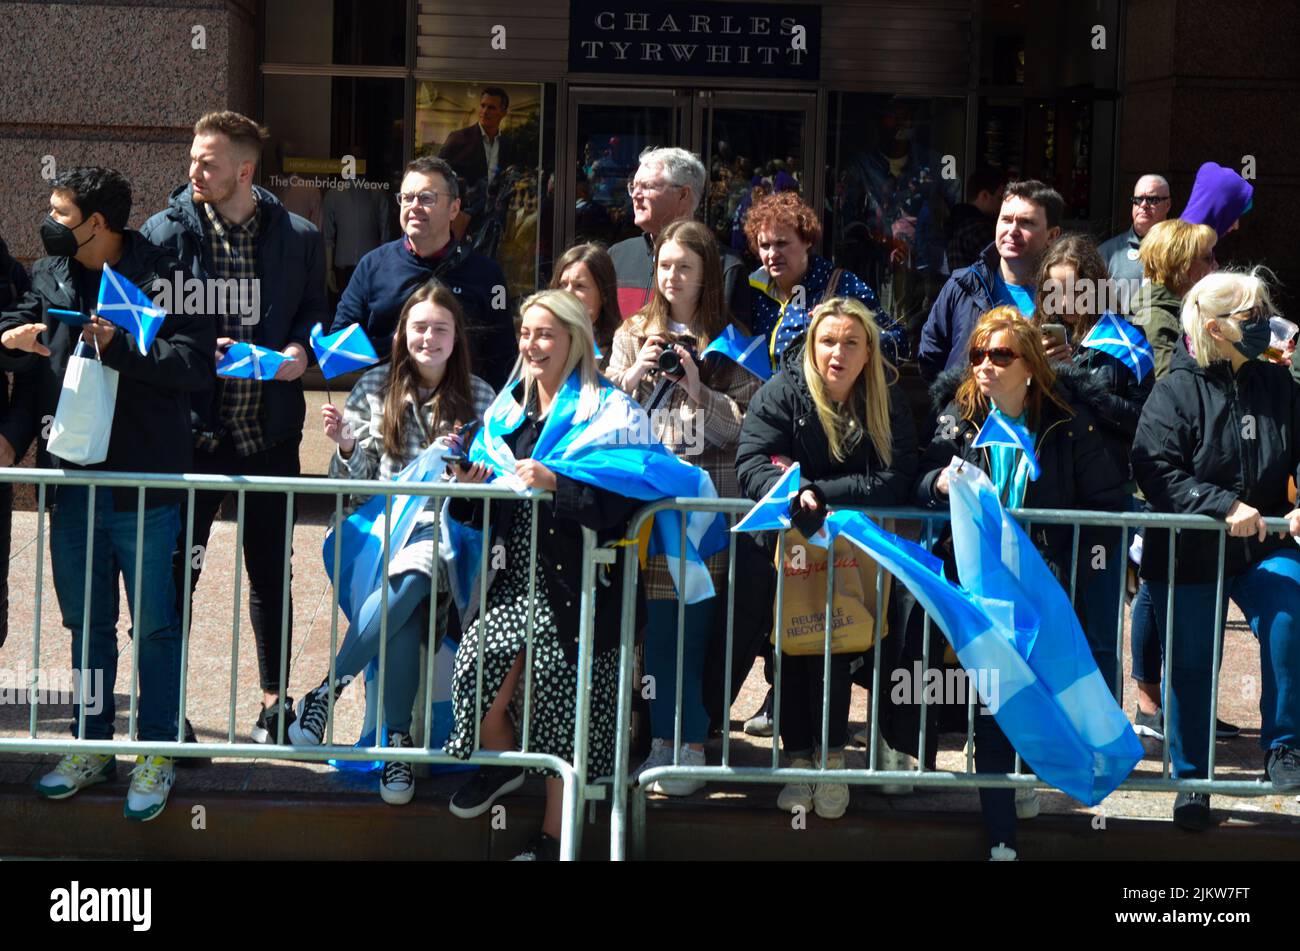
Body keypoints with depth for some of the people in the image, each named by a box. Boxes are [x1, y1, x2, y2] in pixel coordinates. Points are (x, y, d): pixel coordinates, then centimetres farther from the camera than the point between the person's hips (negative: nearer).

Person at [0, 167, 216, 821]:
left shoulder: (164, 277, -10)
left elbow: (195, 365, -17)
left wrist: (119, 348, -26)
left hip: (144, 485, -6)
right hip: (73, 479, 6)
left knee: (154, 626, 5)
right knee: (86, 622, 16)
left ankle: (157, 754, 16)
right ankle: (91, 746, 28)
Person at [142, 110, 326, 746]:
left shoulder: (297, 238, 1)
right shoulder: (168, 231, -4)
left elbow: (316, 313, 13)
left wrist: (300, 348, -8)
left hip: (269, 431, 2)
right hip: (194, 431, -2)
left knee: (271, 573, 13)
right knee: (176, 569, 2)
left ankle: (274, 699, 27)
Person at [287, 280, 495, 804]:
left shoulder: (479, 397, 10)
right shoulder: (376, 387, 10)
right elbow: (357, 479, 11)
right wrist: (346, 446, -9)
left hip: (444, 527, -1)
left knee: (408, 582, -35)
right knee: (404, 614, -31)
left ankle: (326, 692, -27)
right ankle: (397, 742, -24)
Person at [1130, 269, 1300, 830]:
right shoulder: (1175, 392, -9)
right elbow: (1156, 472, -19)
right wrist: (1225, 505, -27)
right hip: (1187, 555, -2)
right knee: (1190, 668, 7)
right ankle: (1190, 782, 27)